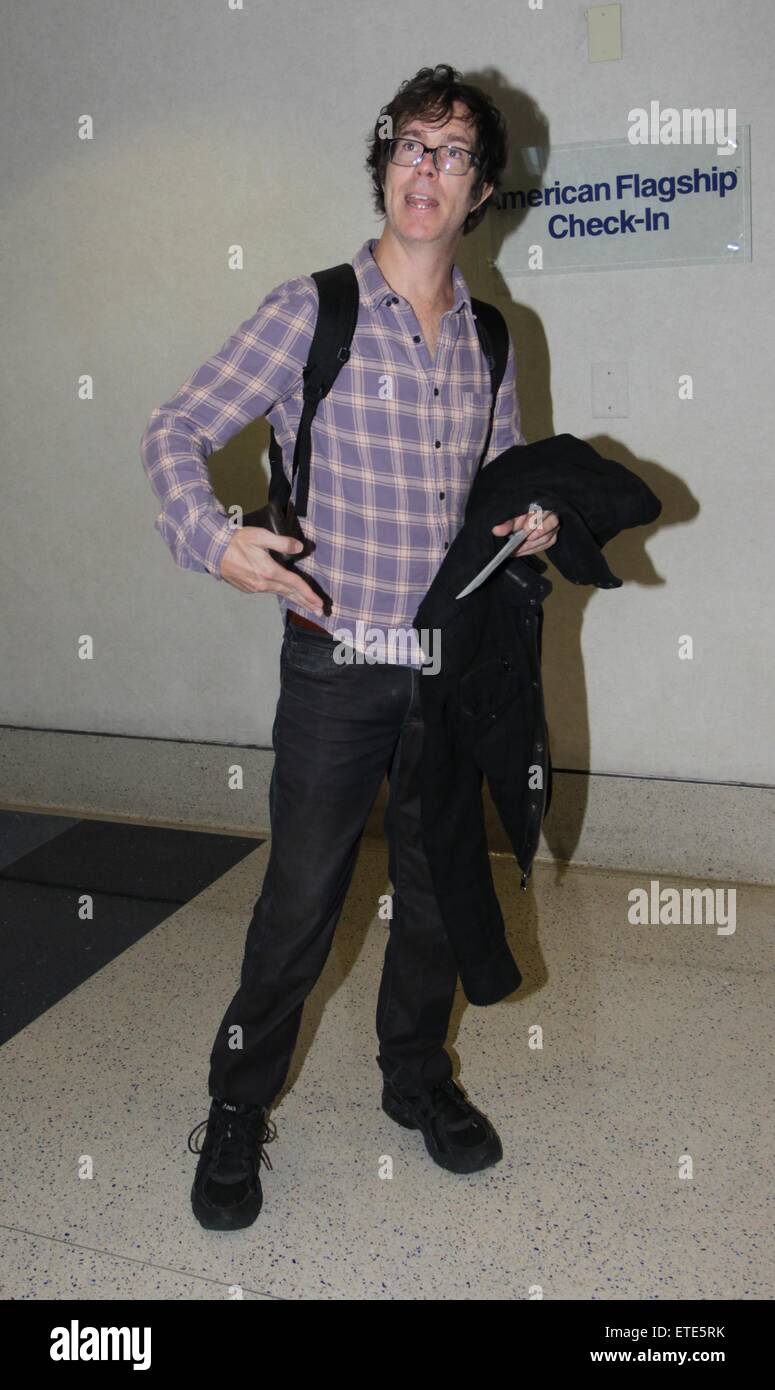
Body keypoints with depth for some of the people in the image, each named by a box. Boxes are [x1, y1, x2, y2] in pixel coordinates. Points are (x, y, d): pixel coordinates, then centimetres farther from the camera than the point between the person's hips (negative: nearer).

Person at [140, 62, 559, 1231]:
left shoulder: (491, 337, 9)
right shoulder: (312, 311, -5)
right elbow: (176, 432, -5)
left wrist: (534, 522, -2)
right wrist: (213, 537, -24)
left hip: (454, 664, 5)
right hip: (338, 663, -4)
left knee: (439, 889, 16)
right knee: (299, 904, 2)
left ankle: (417, 1077, 38)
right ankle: (238, 1111, 25)